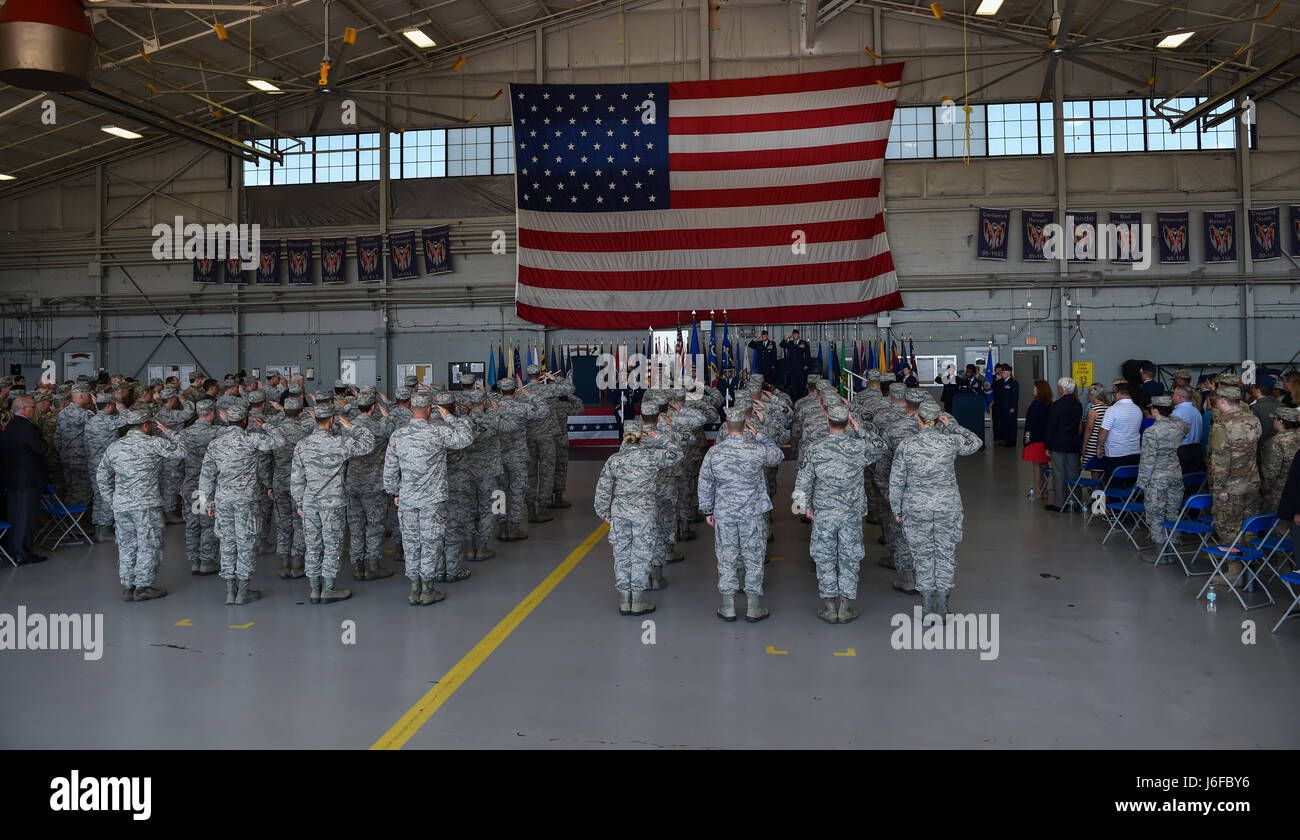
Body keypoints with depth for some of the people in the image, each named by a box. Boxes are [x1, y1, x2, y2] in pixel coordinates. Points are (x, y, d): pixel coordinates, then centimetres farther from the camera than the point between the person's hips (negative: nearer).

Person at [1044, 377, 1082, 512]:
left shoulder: (1056, 405, -14)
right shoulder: (1078, 405, 5)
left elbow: (1051, 427, -12)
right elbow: (1079, 424, 10)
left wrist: (1047, 446, -6)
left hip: (1058, 445, -6)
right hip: (1074, 445, 6)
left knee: (1059, 474, 0)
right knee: (1073, 473, 12)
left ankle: (1059, 504, 2)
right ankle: (1073, 502, 17)